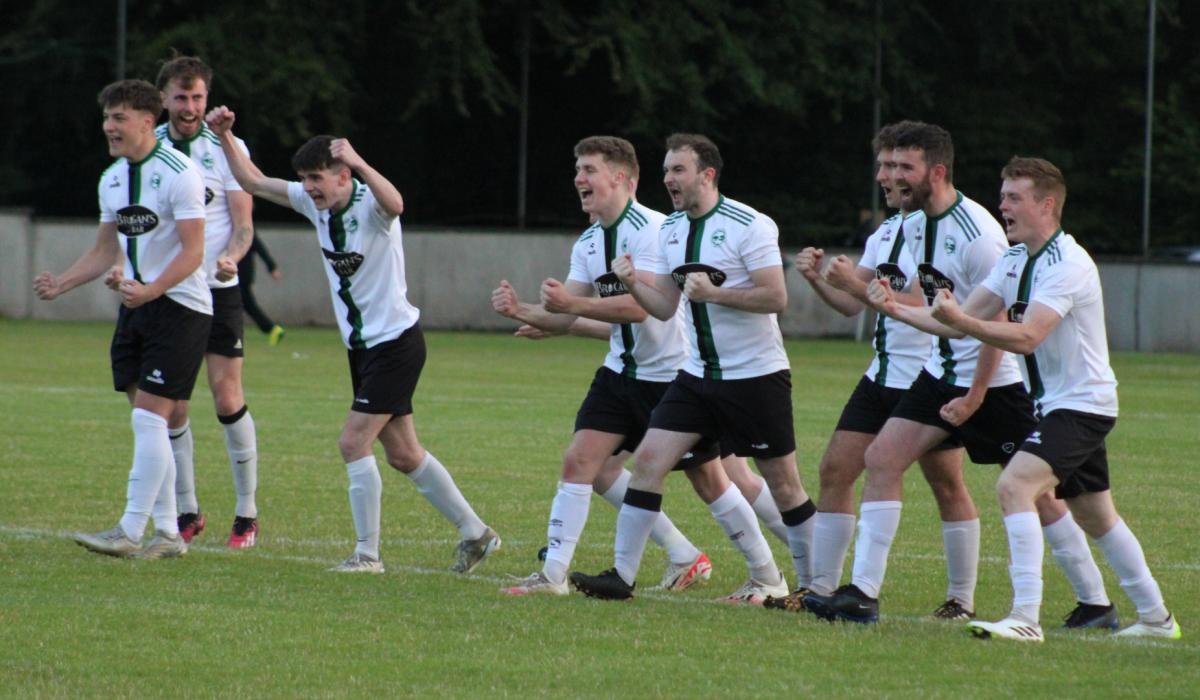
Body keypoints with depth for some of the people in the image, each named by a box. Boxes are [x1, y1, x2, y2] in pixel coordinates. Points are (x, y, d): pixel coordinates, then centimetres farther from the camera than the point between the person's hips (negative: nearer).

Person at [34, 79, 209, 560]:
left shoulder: (178, 174, -14)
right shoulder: (111, 179, 11)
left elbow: (192, 252, -19)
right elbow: (106, 250, 20)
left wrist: (150, 290, -32)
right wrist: (61, 284, 6)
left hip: (179, 305, -8)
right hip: (136, 304, 8)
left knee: (148, 418, -12)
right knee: (148, 424, 6)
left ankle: (130, 532, -12)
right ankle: (167, 533, 12)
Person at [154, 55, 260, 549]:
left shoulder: (226, 149, -1)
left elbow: (243, 225, -3)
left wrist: (230, 258, -23)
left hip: (217, 290, -2)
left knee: (228, 400, -7)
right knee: (170, 406, 1)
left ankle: (247, 514, 1)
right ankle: (187, 513, 11)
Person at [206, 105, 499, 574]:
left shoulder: (369, 204, -19)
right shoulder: (315, 204, 2)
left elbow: (394, 204, -44)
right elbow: (253, 182, 11)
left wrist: (359, 164, -56)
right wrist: (225, 138, -1)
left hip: (395, 342, -8)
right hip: (362, 345, 9)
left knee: (353, 443, -12)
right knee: (402, 454, 11)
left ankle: (367, 553, -4)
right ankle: (475, 533, 21)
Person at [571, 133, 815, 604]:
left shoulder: (749, 226, -14)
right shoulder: (670, 230, 8)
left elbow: (776, 297, -18)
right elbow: (665, 307, 9)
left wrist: (714, 292, -25)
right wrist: (634, 284, -9)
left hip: (756, 375, -6)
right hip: (698, 374, 6)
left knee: (782, 483, 1)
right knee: (648, 459, -6)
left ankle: (814, 584, 15)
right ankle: (621, 575, -3)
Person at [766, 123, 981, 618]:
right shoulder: (886, 232, 13)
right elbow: (852, 305, 11)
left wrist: (856, 284, -21)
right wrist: (818, 279, -6)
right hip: (883, 374, 8)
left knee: (947, 485, 0)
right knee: (835, 469, 3)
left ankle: (962, 600, 9)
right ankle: (821, 587, 8)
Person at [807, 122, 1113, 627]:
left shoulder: (976, 233, -21)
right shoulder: (916, 224, 6)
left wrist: (974, 397, -18)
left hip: (995, 380, -8)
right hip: (942, 372, 8)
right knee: (881, 459, -3)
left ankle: (1096, 604, 8)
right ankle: (863, 595, -3)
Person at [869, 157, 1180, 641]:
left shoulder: (1068, 265, -21)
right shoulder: (1015, 260, 8)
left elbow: (1025, 337, -31)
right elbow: (964, 321, 6)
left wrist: (959, 319, -42)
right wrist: (898, 310, -6)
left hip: (1082, 403, -10)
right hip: (1054, 403, 10)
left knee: (1014, 485, -25)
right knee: (1095, 518, 18)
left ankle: (1025, 617, -29)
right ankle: (1156, 618, 30)